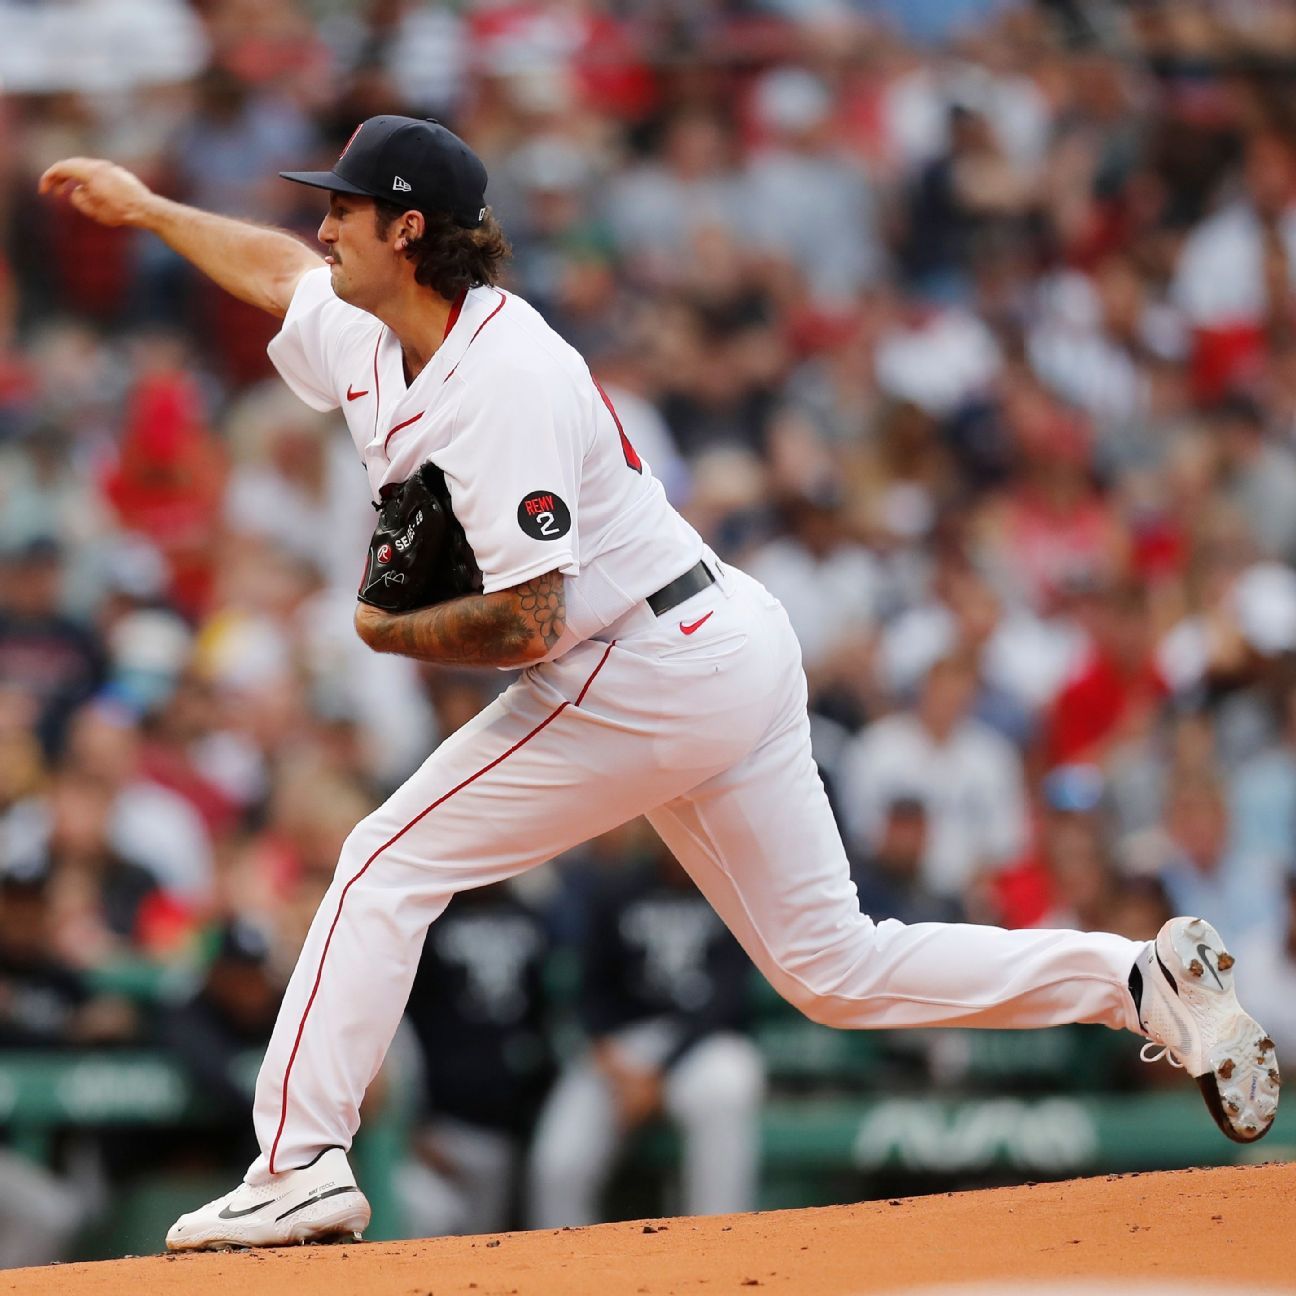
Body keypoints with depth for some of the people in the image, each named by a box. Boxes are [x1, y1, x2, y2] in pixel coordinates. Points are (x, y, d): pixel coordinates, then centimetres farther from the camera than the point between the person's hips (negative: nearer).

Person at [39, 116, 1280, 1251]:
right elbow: (278, 270, 30)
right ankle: (1144, 979, 7)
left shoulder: (508, 380, -22)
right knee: (835, 968, 10)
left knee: (389, 864, -5)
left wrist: (386, 634, -11)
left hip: (641, 677, -10)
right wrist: (145, 206, 39)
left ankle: (301, 1165, -6)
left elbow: (522, 624, -27)